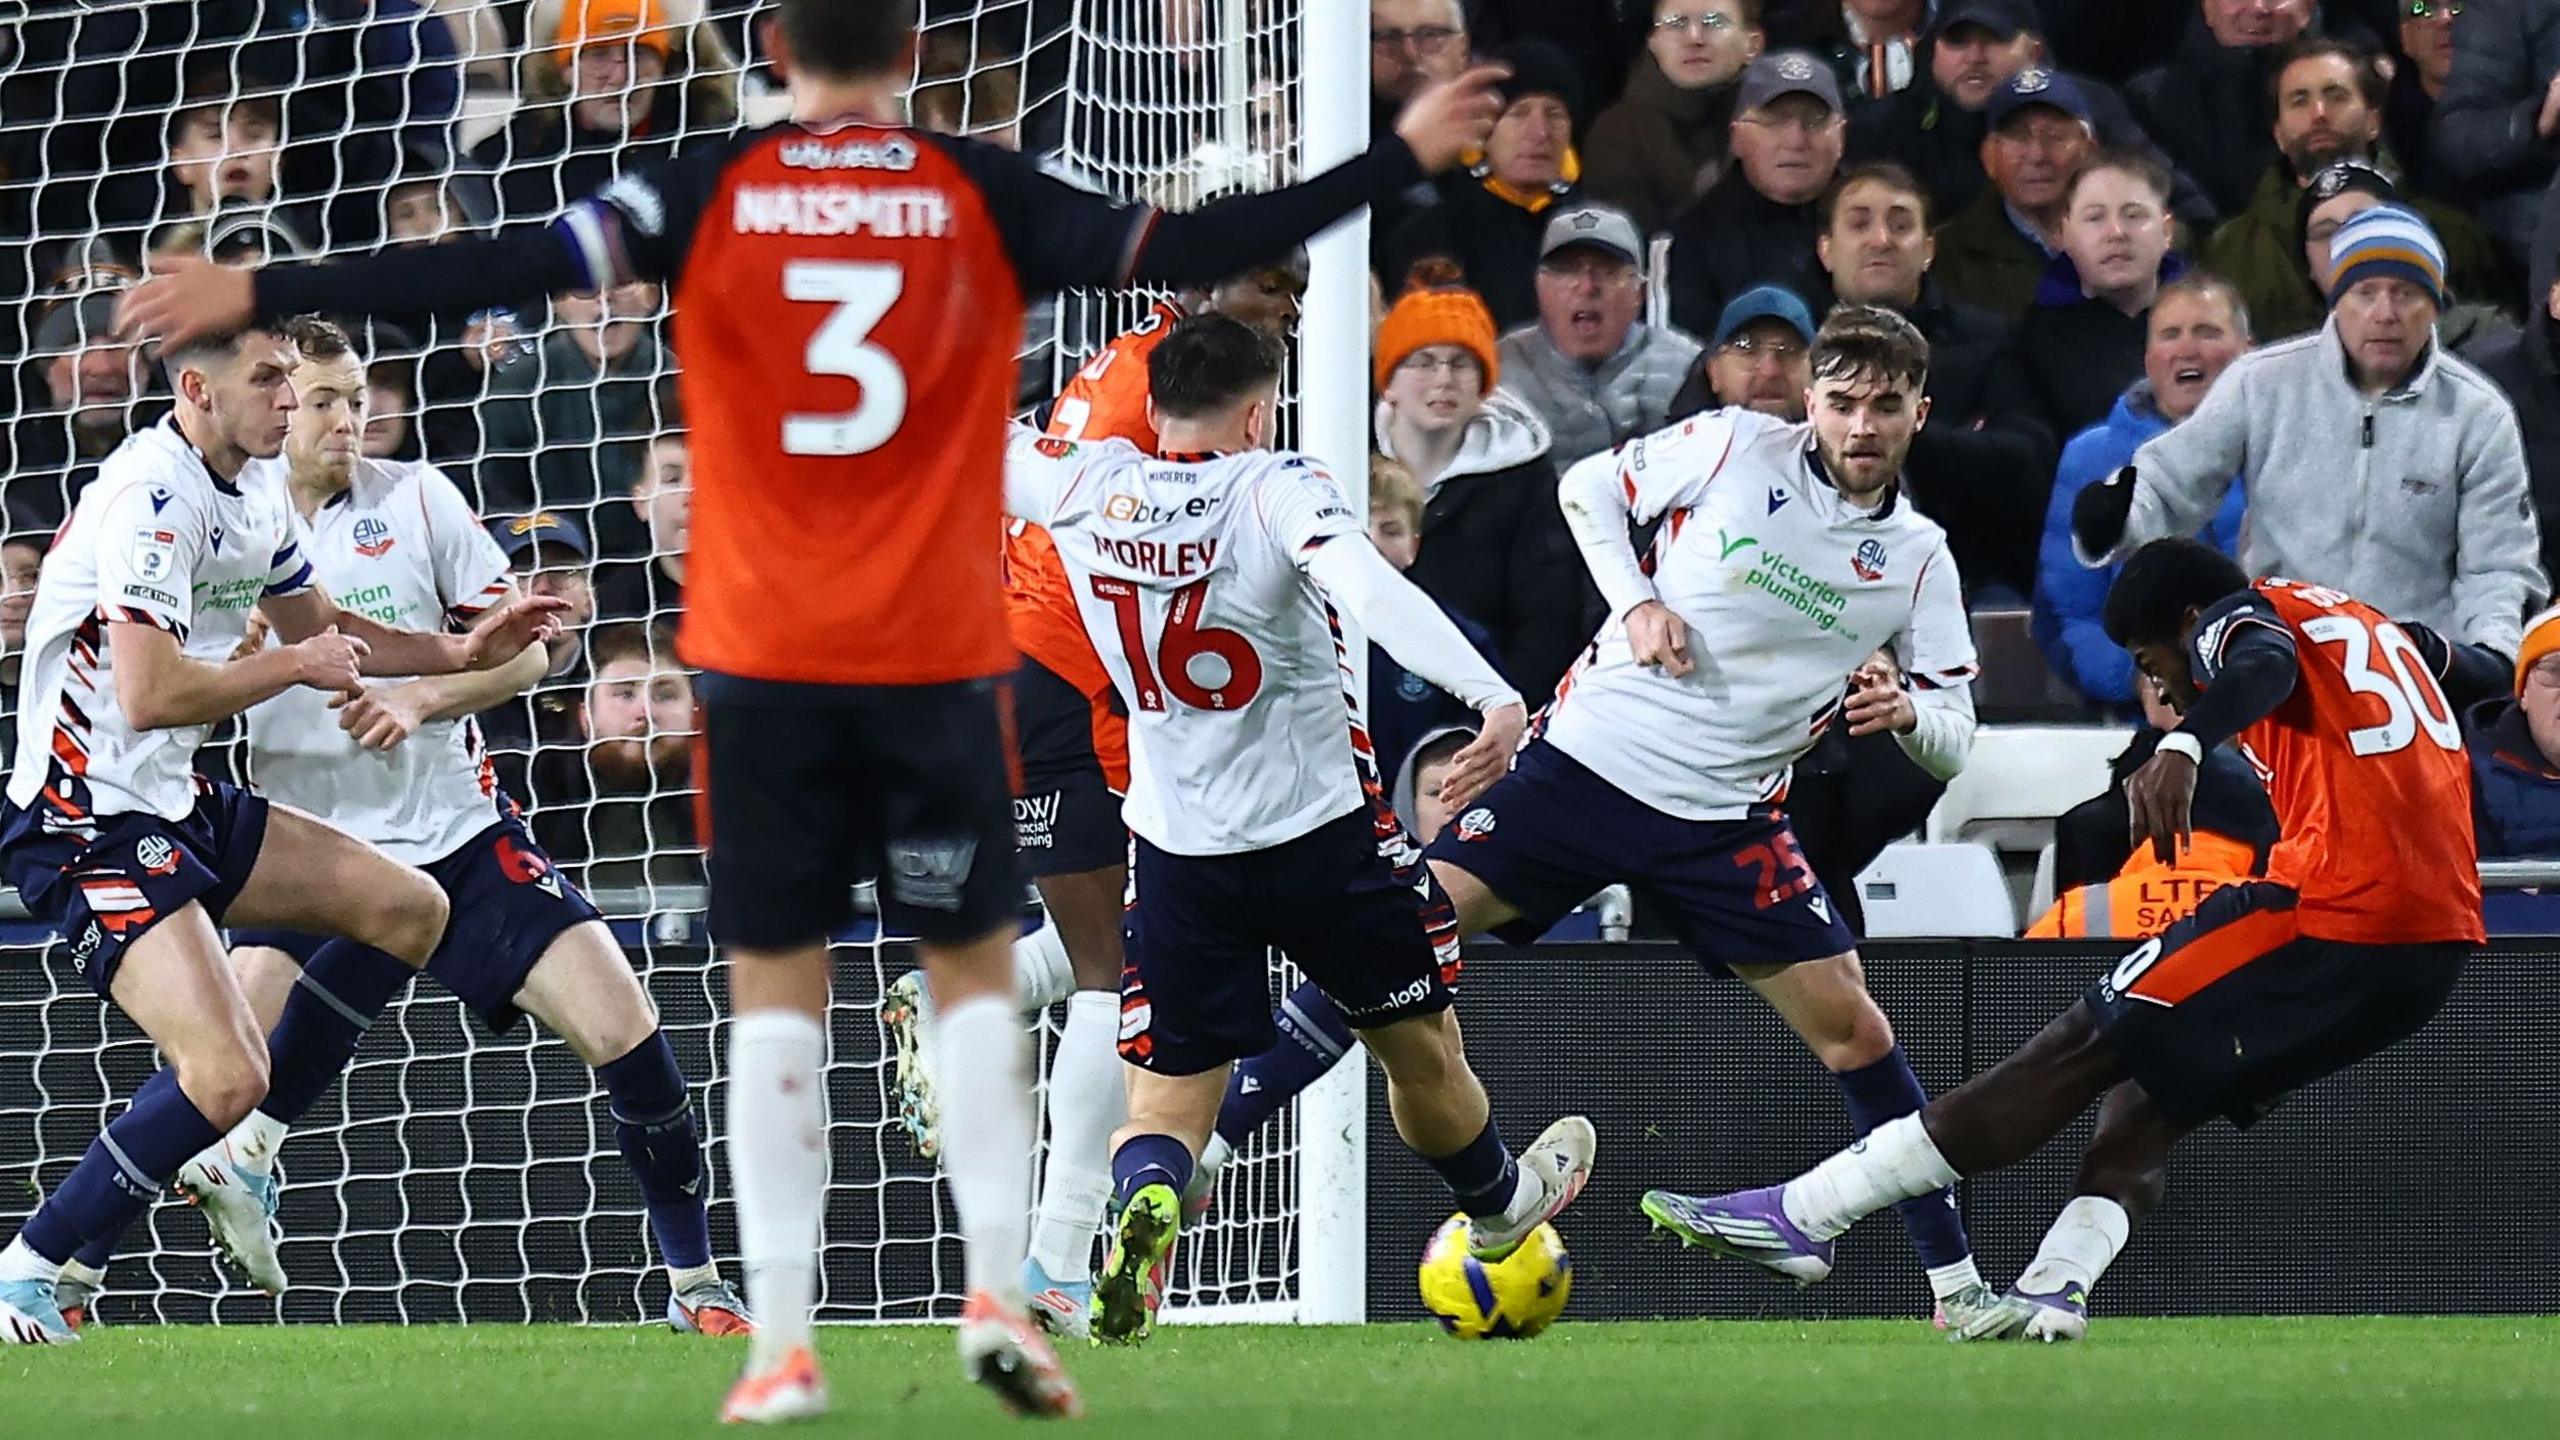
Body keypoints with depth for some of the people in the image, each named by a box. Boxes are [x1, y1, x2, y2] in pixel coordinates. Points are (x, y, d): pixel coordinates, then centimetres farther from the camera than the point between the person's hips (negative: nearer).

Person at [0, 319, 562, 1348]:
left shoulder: (248, 494, 10)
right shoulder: (153, 497, -22)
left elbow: (319, 627, 28)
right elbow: (151, 693, -30)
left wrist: (460, 654, 16)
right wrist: (297, 665, -16)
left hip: (178, 803, 10)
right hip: (86, 826, -10)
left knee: (411, 911, 10)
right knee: (226, 1076, -22)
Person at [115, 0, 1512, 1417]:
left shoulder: (711, 194, -2)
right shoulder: (980, 196, -1)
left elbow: (504, 269, -7)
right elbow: (1181, 249, -3)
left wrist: (260, 292, -4)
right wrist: (1397, 162, 6)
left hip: (762, 660, 0)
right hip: (935, 658, 0)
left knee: (775, 991, 5)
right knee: (975, 969, 12)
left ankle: (780, 1347, -1)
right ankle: (996, 1297, 0)